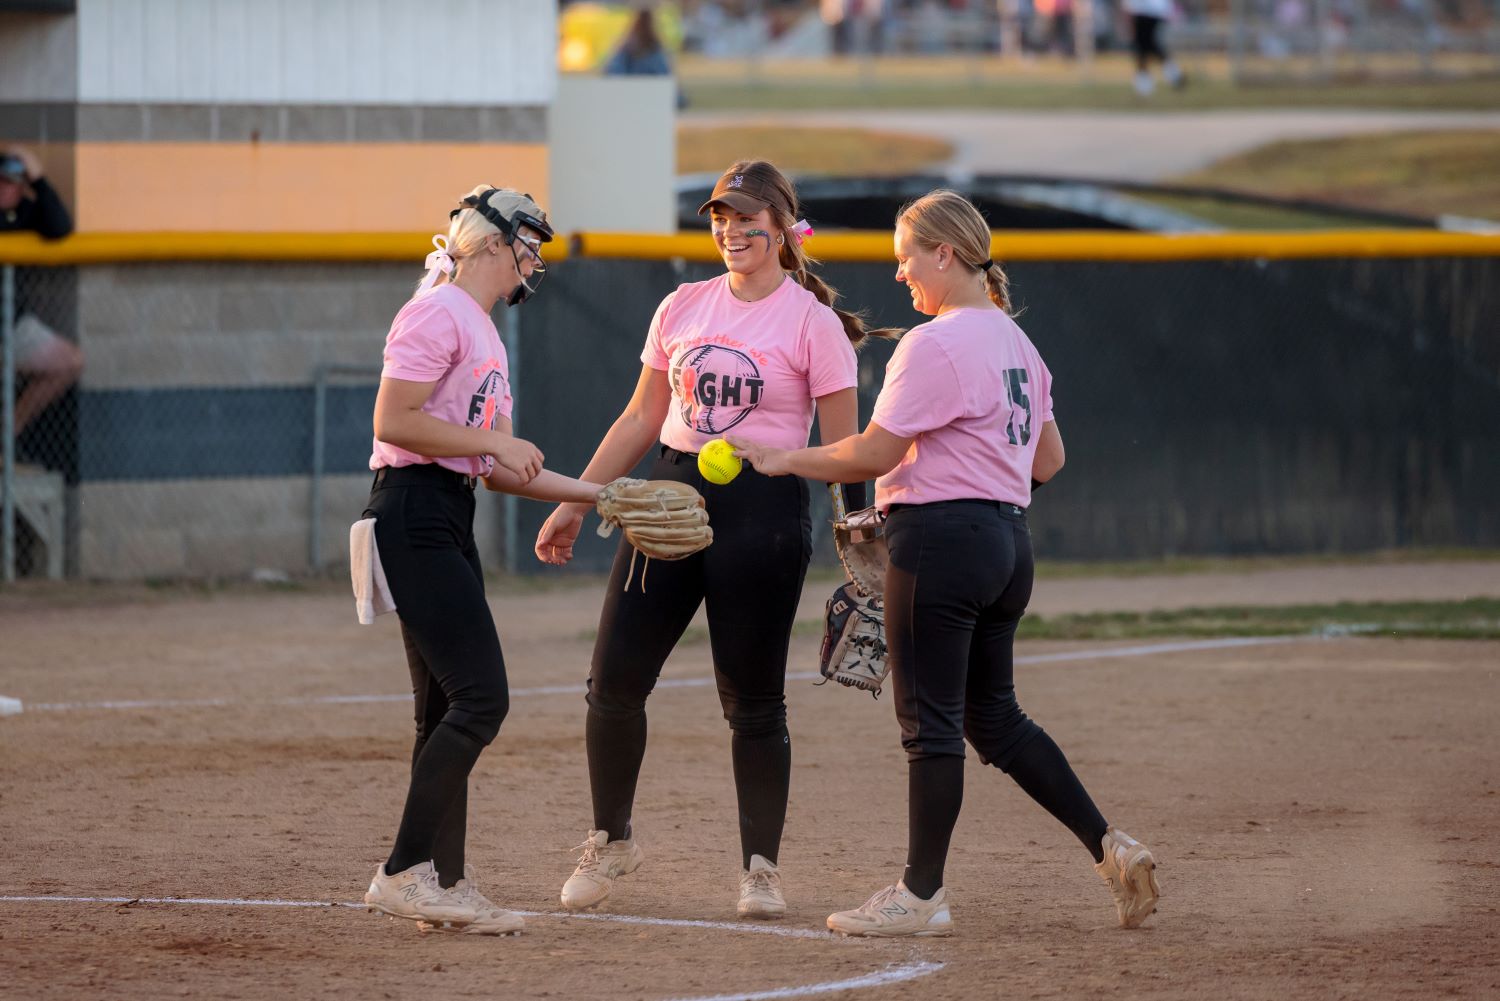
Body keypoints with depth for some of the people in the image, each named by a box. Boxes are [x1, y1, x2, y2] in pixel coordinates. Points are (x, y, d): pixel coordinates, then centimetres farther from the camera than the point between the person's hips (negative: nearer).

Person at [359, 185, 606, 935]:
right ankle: (403, 874, -14)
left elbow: (495, 471, 22)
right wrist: (492, 442, -15)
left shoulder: (482, 331, 22)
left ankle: (444, 883, 12)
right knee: (479, 698, -15)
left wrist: (596, 495, 18)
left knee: (452, 708, 9)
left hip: (450, 522, 10)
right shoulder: (438, 313, -9)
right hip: (412, 514, -10)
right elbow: (392, 421, -19)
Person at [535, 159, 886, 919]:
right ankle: (610, 841, 17)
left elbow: (843, 449, -4)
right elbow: (641, 419, 16)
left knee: (752, 700, 0)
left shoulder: (812, 322, -4)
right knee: (615, 678, 0)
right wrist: (574, 504, 13)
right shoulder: (683, 308, 10)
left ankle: (761, 866, 12)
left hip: (764, 507, -4)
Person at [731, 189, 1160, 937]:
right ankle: (1110, 848, 10)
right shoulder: (1015, 343, 15)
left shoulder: (933, 346, -14)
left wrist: (784, 460, -5)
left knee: (930, 721, -3)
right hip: (1008, 540, 9)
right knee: (993, 716, 16)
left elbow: (873, 455, -16)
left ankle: (921, 895, 2)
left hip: (941, 542, -9)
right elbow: (1048, 459, 21)